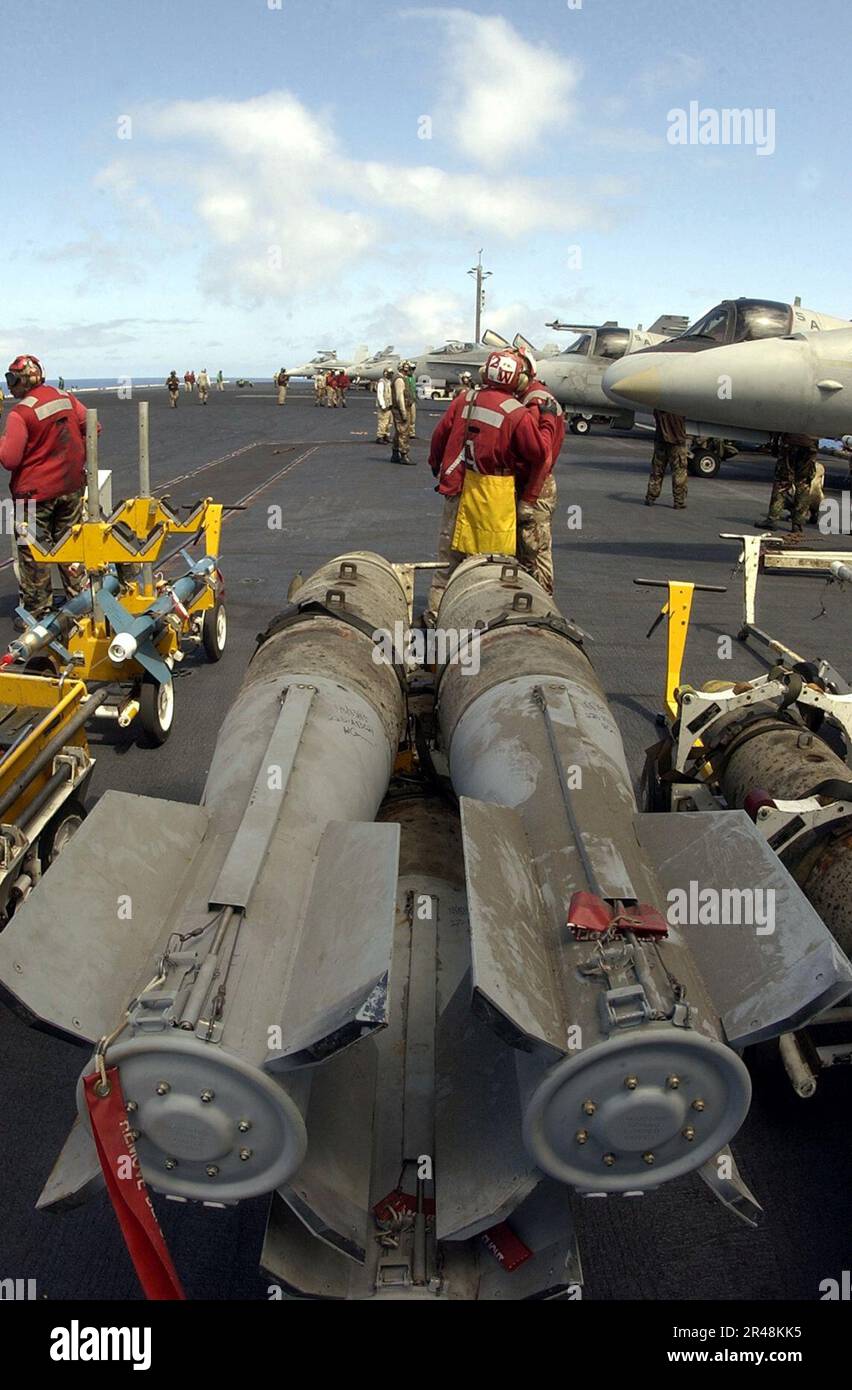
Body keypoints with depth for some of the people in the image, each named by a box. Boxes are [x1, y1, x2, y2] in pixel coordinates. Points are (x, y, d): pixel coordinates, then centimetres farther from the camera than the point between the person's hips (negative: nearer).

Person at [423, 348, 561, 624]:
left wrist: (436, 465, 26)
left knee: (450, 553, 14)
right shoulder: (519, 415, -13)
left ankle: (436, 610, 21)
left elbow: (440, 434, 8)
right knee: (493, 556, 7)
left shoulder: (464, 400, 1)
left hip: (459, 486, 5)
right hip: (495, 494, -4)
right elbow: (541, 451, -7)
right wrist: (548, 419, 8)